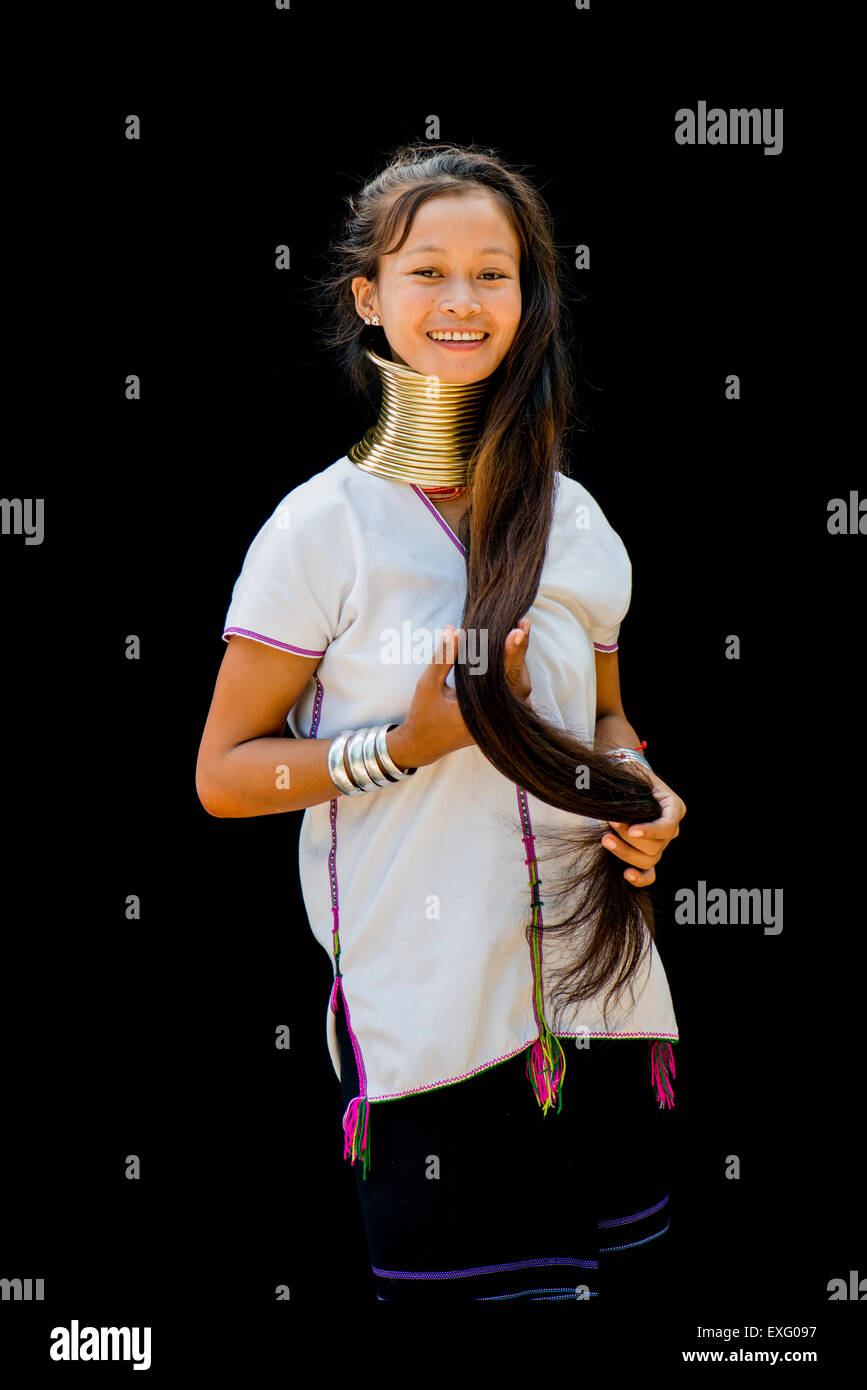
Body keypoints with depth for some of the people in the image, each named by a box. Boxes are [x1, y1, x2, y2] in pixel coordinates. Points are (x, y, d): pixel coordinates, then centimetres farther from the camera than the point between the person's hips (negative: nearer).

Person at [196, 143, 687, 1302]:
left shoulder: (573, 519, 9)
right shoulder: (326, 527, -6)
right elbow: (222, 775, -4)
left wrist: (644, 794, 0)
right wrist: (410, 744, -17)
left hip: (606, 995, 5)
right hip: (428, 1024, -4)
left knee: (619, 1274, 9)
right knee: (463, 1294, 1)